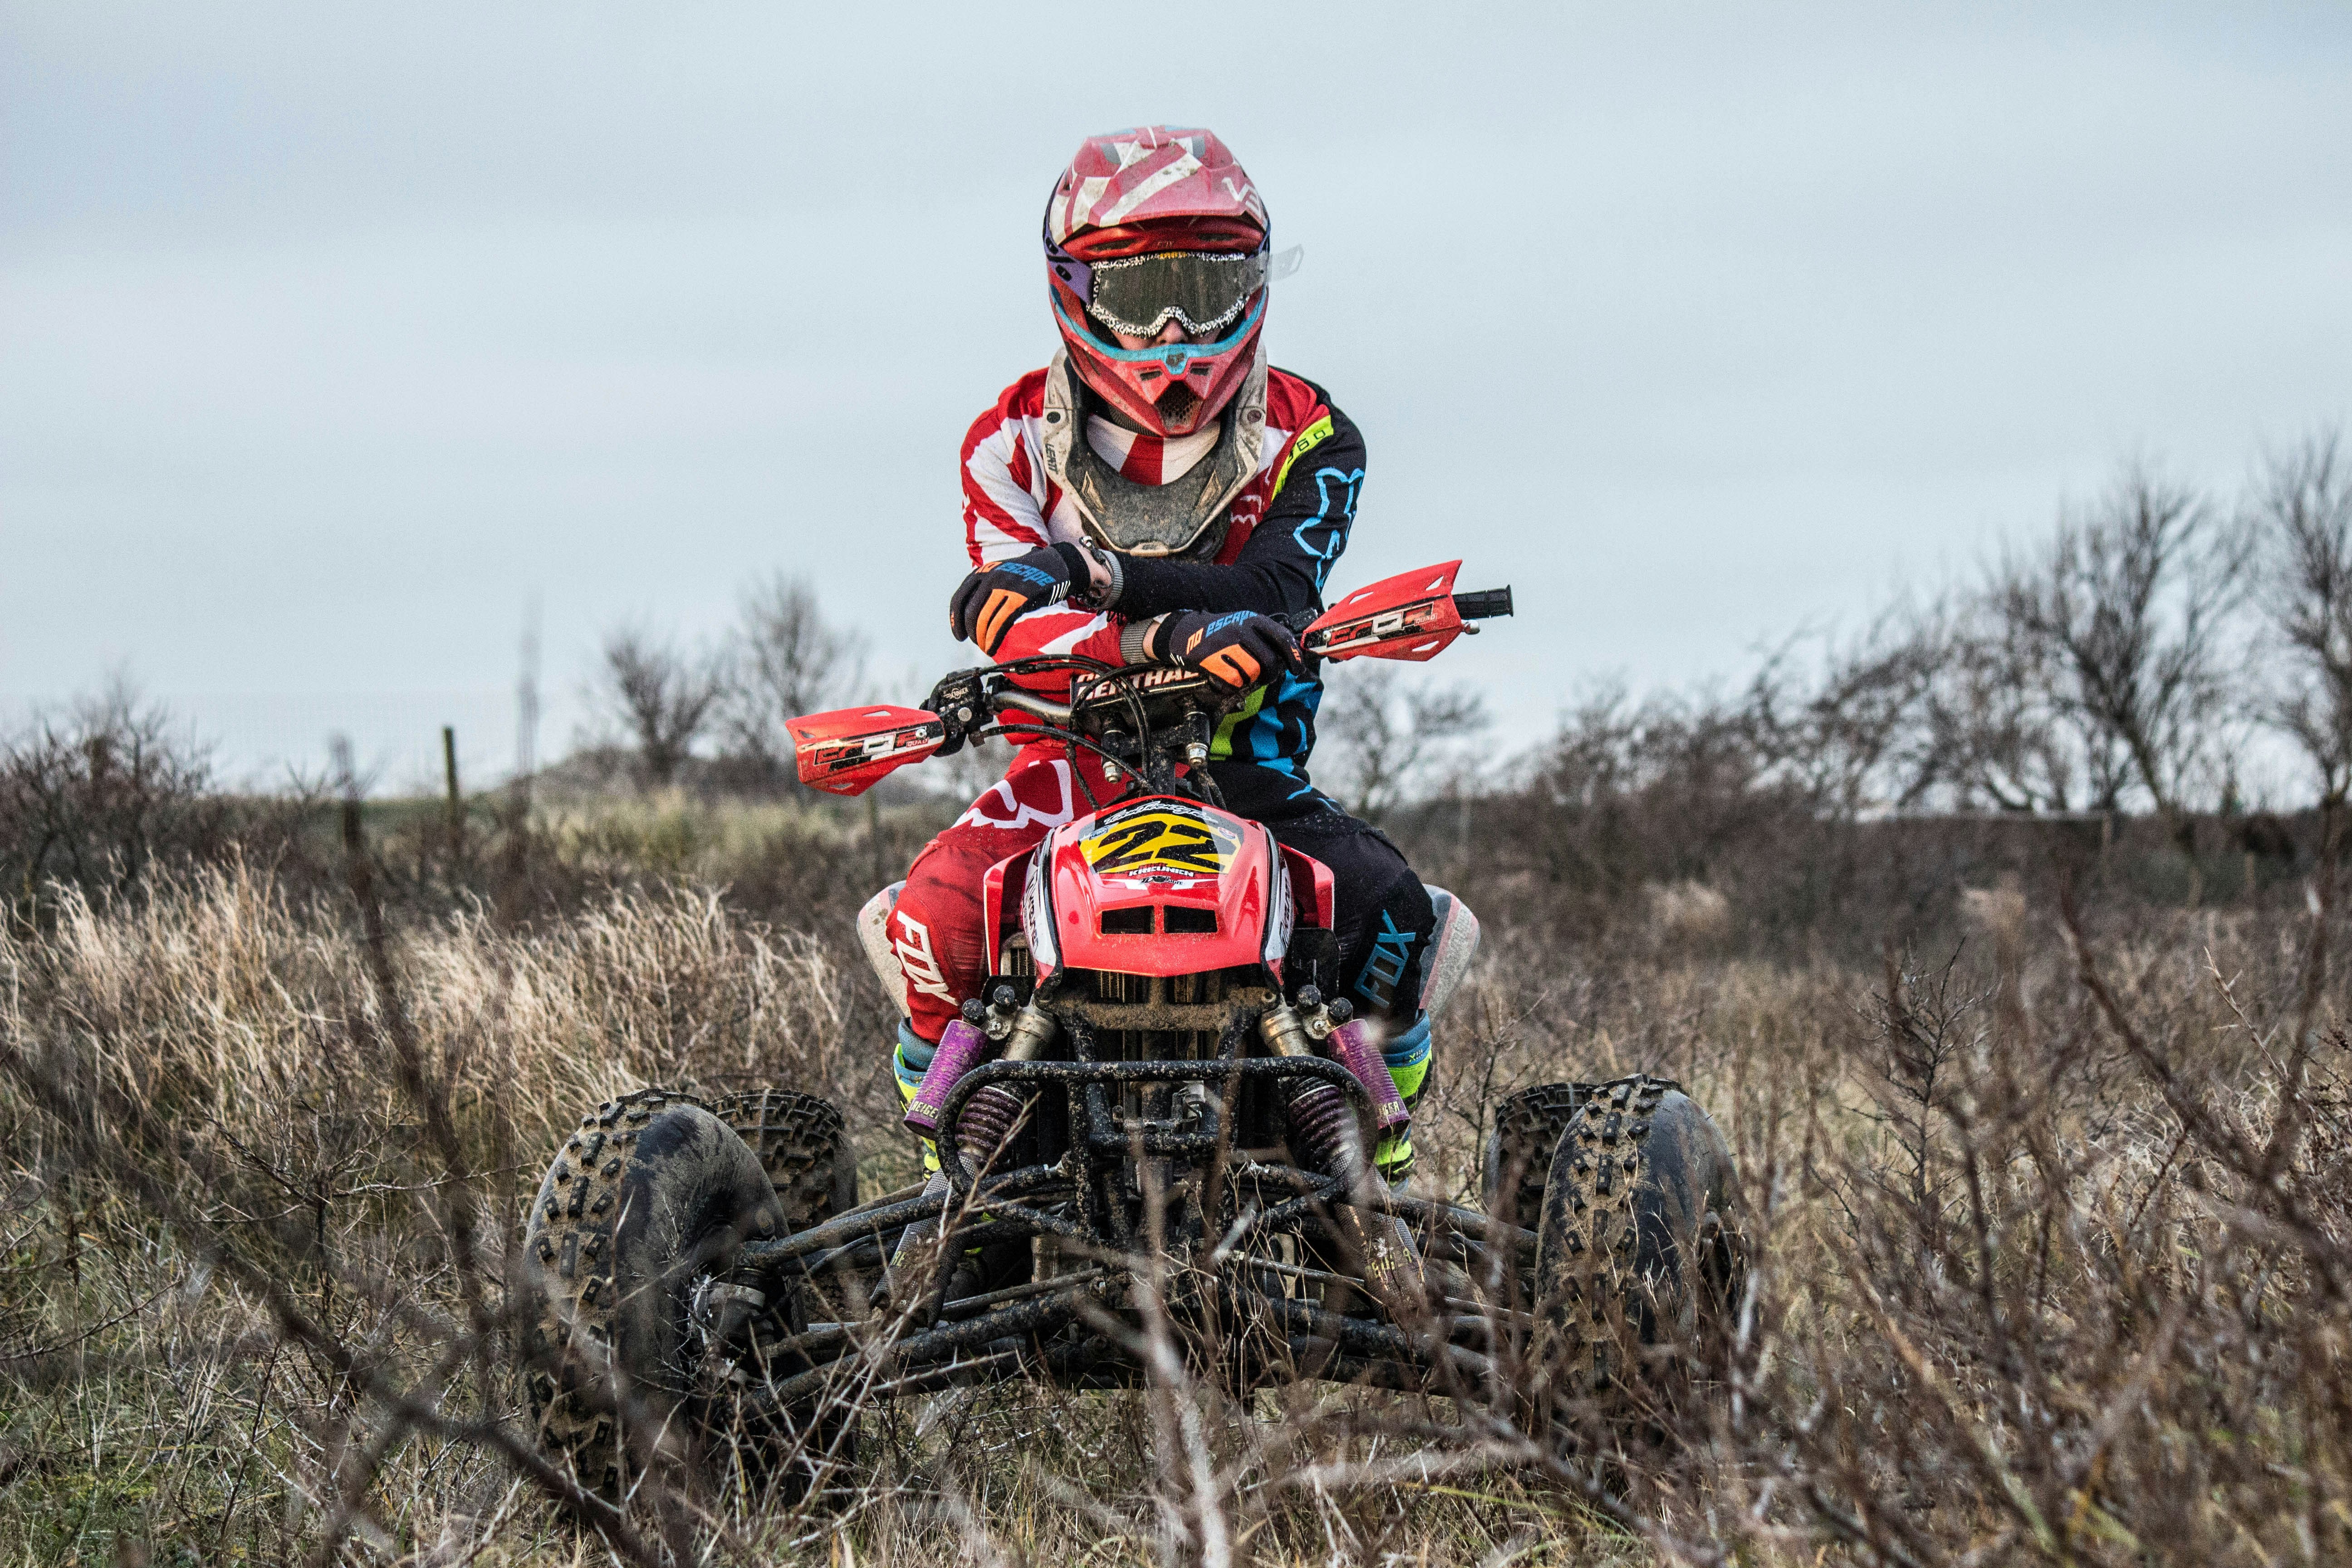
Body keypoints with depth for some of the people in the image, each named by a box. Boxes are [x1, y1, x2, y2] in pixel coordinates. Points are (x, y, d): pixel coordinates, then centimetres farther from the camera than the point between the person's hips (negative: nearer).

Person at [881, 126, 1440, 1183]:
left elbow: (1273, 592, -22)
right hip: (1076, 756, 0)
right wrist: (1172, 638, -42)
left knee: (1388, 912, -24)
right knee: (935, 919, -28)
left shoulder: (1305, 437, -2)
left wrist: (1089, 573, -37)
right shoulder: (1013, 442, -3)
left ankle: (1384, 1153, 0)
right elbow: (1018, 628, -20)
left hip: (1244, 760, 1)